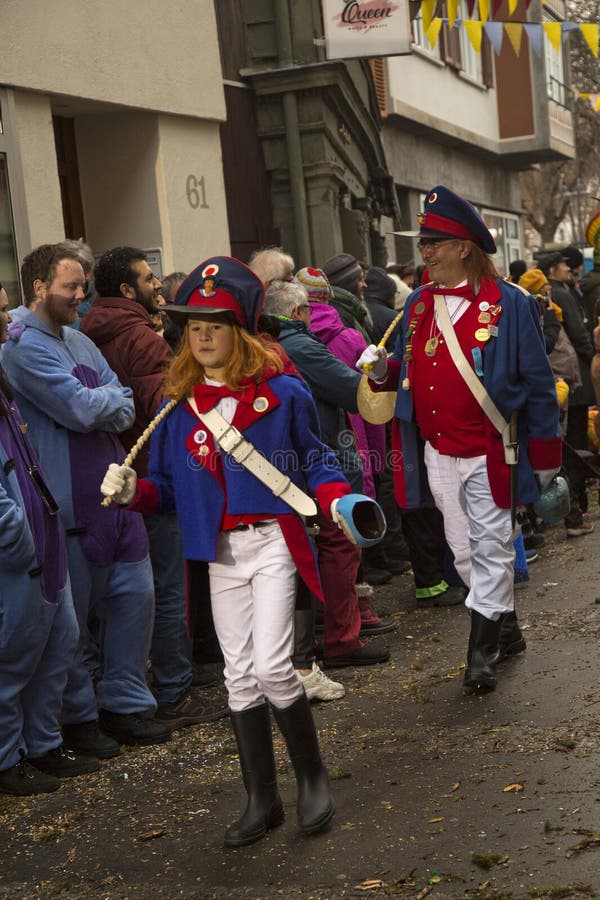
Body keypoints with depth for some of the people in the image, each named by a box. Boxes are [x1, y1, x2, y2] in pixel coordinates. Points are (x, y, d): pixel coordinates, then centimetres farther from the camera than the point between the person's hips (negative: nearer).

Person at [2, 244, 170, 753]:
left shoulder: (82, 343, 16)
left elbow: (126, 410, 8)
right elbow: (80, 409, -19)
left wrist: (94, 406, -12)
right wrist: (109, 397, 0)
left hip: (113, 493, 8)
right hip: (68, 504, -8)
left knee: (135, 596, 10)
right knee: (70, 616, 2)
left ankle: (125, 704, 22)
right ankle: (78, 717, 15)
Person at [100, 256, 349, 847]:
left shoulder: (282, 392, -6)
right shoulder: (179, 405, 5)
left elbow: (315, 462, 1)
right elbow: (169, 486, 8)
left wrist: (339, 502, -17)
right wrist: (133, 491, -12)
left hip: (273, 542, -4)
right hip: (220, 552, 4)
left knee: (270, 667, -13)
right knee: (239, 676, 9)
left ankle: (312, 776, 10)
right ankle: (262, 800, 20)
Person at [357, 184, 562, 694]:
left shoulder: (509, 304, -8)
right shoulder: (417, 305, 8)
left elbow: (538, 384, -5)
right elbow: (410, 372, 17)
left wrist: (545, 456, -4)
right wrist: (383, 370, -7)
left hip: (489, 453, -6)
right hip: (437, 453, 6)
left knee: (490, 548, 0)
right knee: (463, 550, 14)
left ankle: (482, 652, 7)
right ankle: (505, 621, 33)